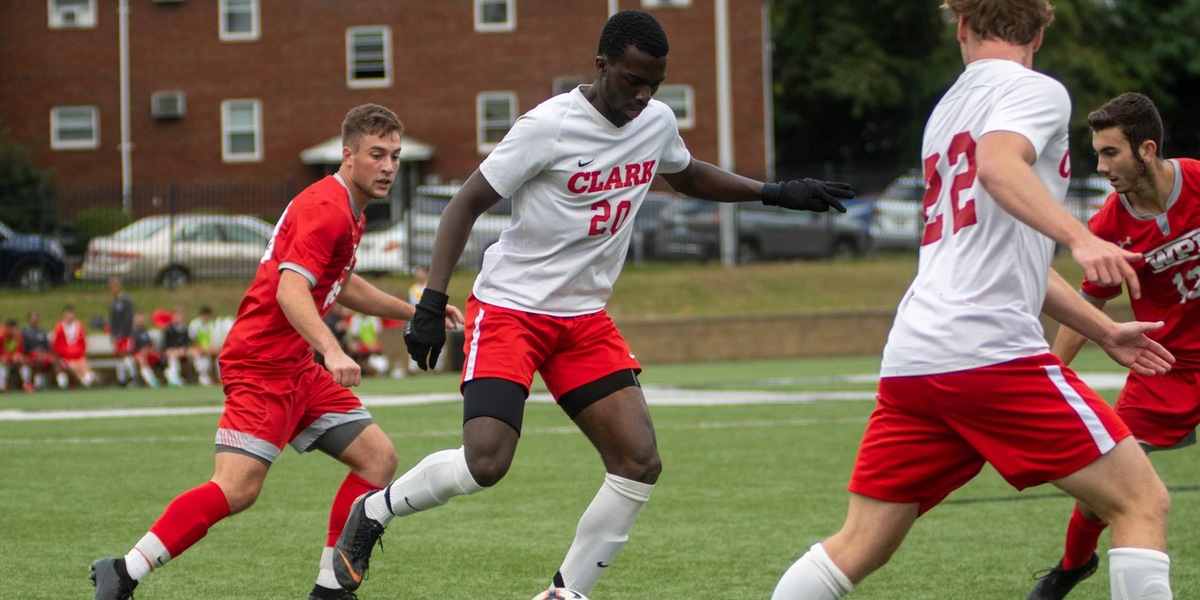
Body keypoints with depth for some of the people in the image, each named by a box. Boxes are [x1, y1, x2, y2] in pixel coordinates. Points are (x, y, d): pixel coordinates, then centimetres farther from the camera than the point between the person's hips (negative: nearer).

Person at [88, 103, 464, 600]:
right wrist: (332, 351, -40)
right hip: (260, 363, -10)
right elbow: (290, 289, -27)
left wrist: (412, 311, 35)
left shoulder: (348, 212, 18)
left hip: (296, 367, 10)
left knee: (378, 457, 4)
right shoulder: (325, 209, -15)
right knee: (237, 488, -21)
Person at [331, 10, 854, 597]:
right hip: (509, 310, -6)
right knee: (484, 464, -20)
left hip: (585, 319, 7)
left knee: (639, 462, -7)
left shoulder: (657, 121, 3)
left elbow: (688, 175, 28)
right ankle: (373, 509, 7)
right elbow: (466, 203, -12)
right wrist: (432, 303, -20)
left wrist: (776, 192, 19)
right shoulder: (549, 126, -18)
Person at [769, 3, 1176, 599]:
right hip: (990, 350, -8)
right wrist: (1080, 239, -34)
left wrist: (1104, 331, 38)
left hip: (910, 359, 8)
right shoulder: (1036, 91, 3)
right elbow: (999, 166, -21)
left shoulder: (947, 108, 27)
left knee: (857, 547, 11)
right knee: (1141, 501, 0)